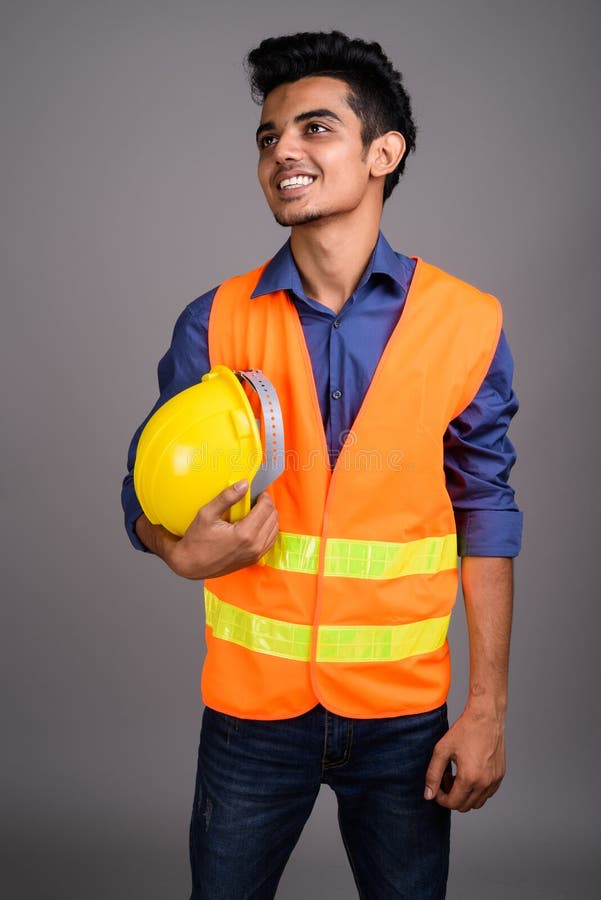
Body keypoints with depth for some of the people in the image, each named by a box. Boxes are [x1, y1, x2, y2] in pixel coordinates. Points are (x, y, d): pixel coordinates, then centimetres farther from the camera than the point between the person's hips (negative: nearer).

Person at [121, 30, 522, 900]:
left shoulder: (467, 323, -6)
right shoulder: (216, 323, -5)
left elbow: (484, 514, -2)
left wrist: (487, 709, -4)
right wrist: (185, 551, -21)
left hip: (404, 709, 0)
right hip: (252, 700, 1)